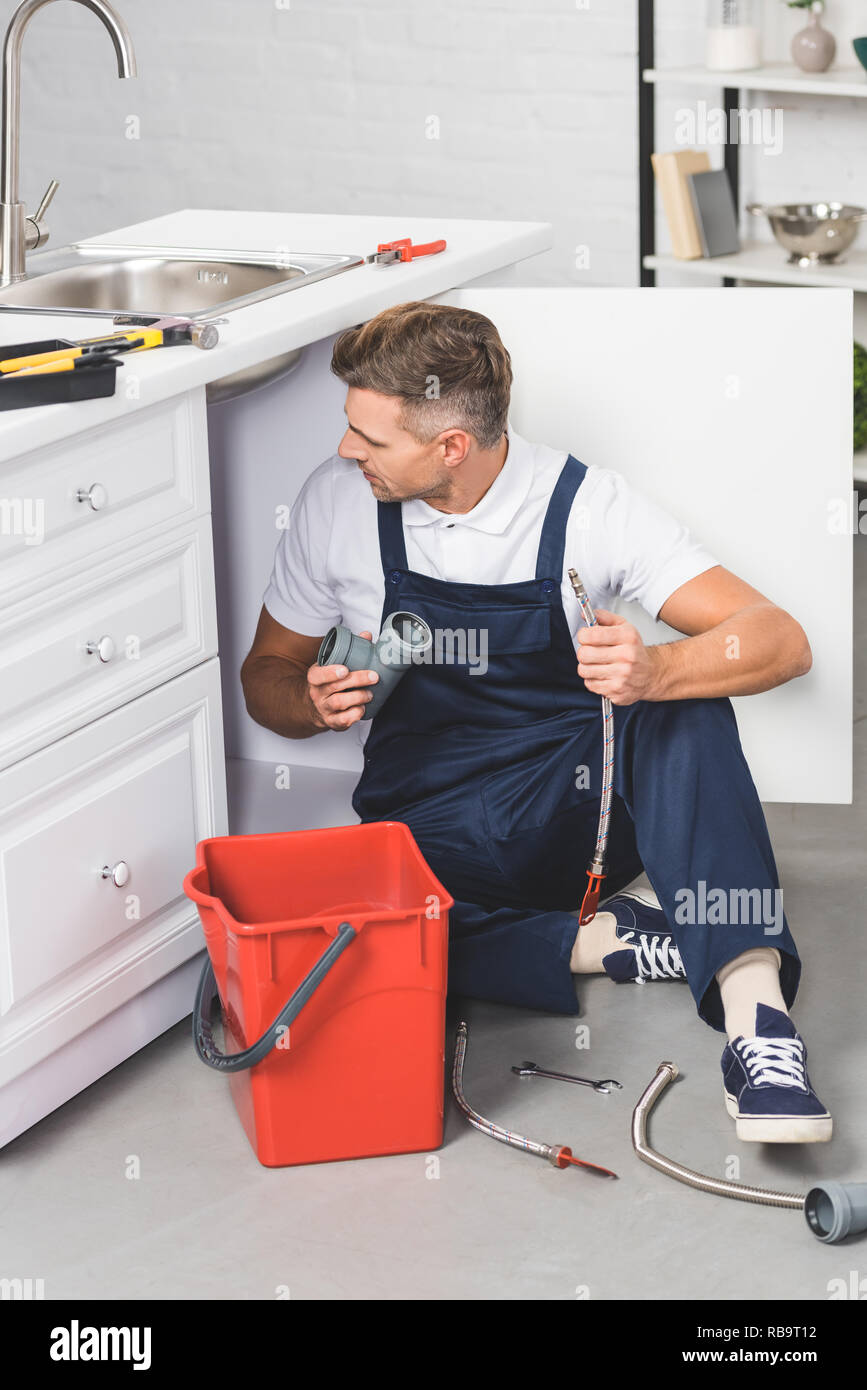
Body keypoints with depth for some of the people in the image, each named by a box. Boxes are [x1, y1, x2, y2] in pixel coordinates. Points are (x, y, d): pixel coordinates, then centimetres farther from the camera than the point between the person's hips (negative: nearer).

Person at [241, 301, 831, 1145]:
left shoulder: (585, 505, -10)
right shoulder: (337, 503, -3)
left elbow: (781, 641, -17)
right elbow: (267, 672, 10)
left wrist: (655, 673, -38)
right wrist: (313, 705, -15)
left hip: (579, 809, -1)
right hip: (429, 834, 2)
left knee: (686, 709, -32)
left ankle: (755, 1018, -41)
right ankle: (605, 939, -20)